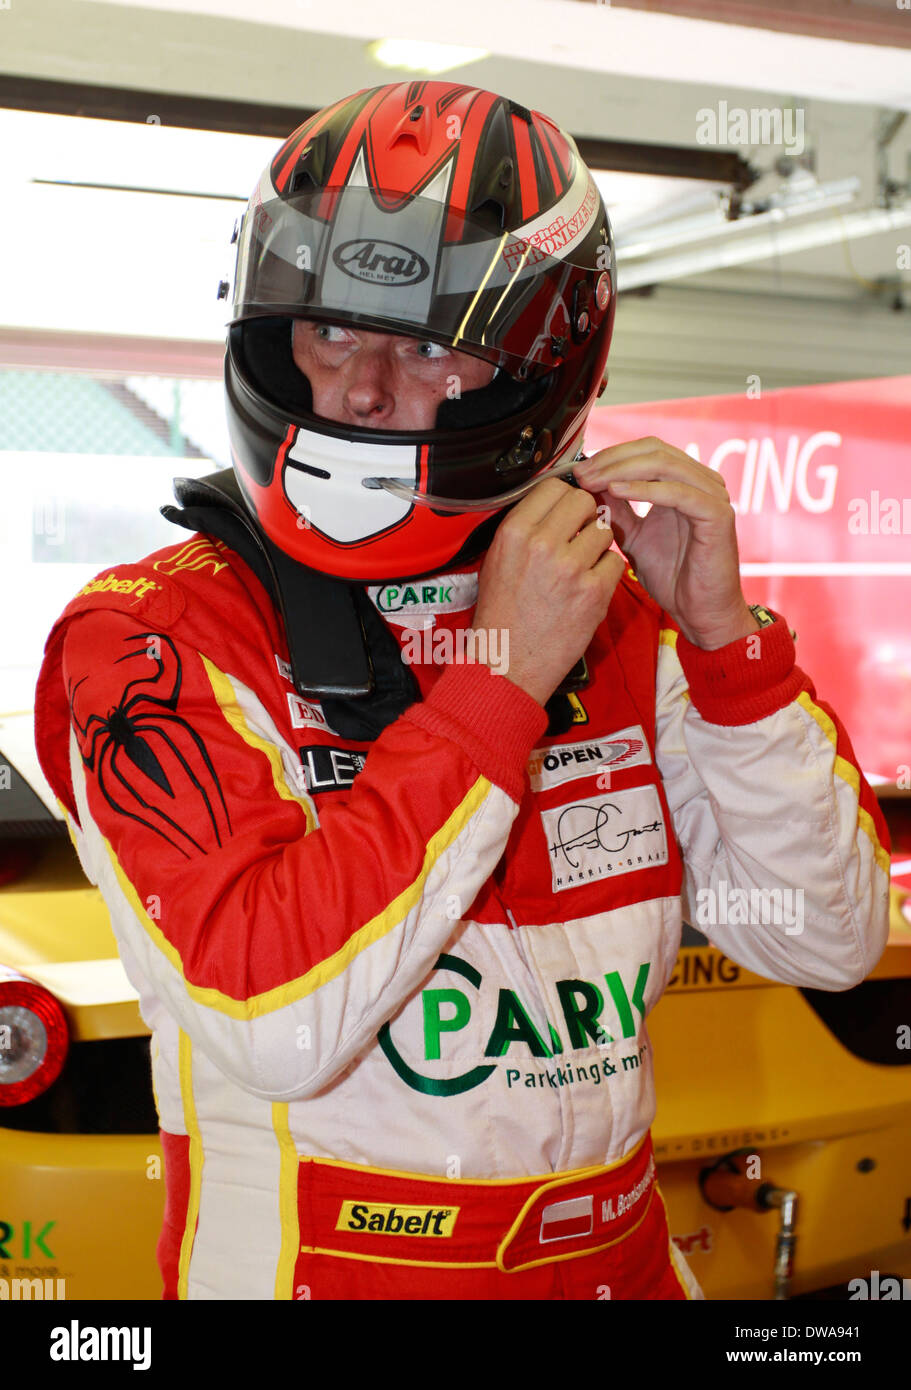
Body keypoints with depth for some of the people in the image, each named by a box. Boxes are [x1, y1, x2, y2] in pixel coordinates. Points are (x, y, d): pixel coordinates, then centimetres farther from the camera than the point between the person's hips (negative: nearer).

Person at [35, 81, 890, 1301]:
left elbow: (827, 940, -3)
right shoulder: (153, 636, -15)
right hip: (309, 1264, -4)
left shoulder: (613, 618, -2)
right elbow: (275, 1024, -27)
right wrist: (503, 681, -25)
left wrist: (721, 633, -14)